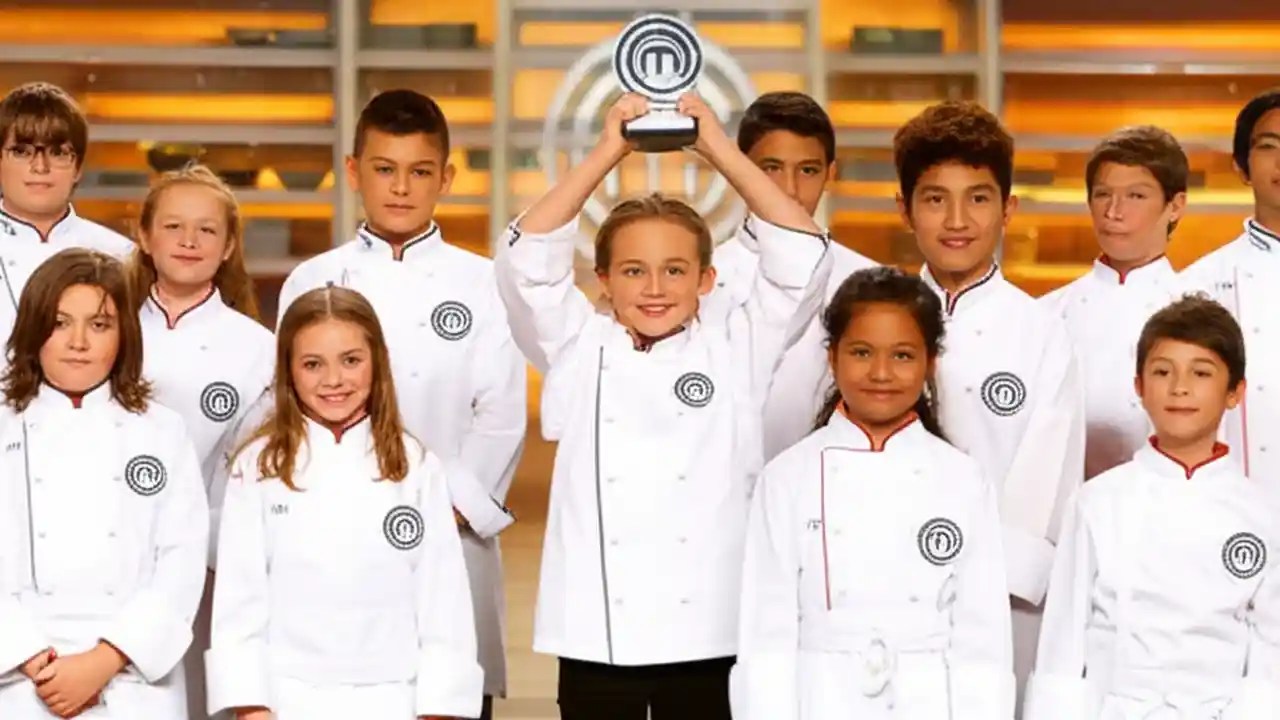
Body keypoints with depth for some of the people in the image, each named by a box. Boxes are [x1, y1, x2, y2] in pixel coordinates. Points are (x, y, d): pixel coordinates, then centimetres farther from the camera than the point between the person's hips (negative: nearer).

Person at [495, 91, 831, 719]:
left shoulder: (735, 353, 4)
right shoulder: (579, 352, 5)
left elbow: (803, 256, -5)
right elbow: (527, 257, -7)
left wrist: (718, 148, -8)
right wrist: (607, 153, -11)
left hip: (707, 633, 0)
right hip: (596, 633, 0)